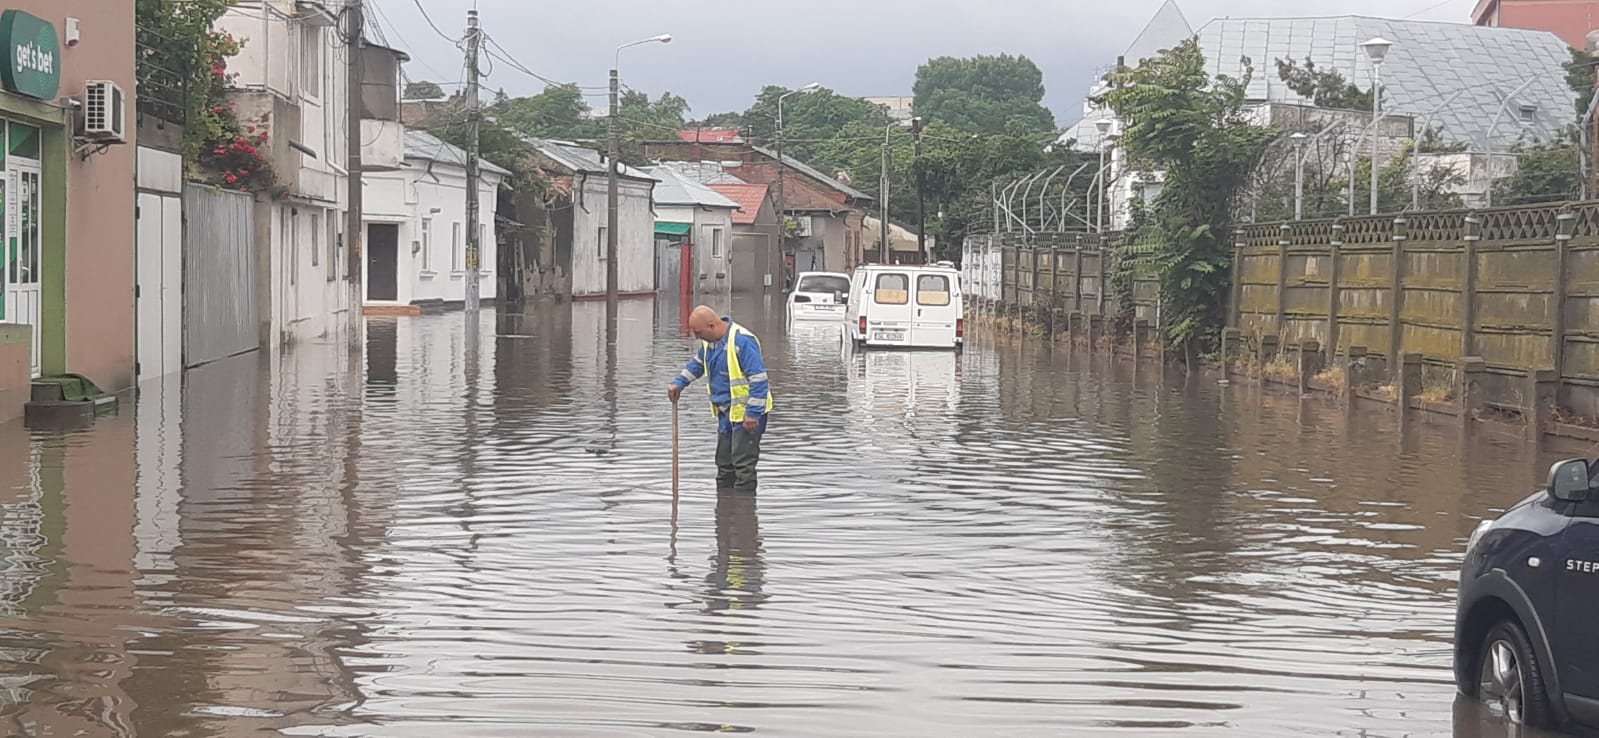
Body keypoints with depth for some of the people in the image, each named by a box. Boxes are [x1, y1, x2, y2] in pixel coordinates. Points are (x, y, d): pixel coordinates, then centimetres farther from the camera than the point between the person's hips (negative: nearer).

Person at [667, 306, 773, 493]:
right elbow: (697, 363, 26)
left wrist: (752, 413, -24)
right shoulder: (709, 341, 5)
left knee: (743, 464, -8)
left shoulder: (742, 341, -23)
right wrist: (679, 383, 13)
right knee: (723, 463, 14)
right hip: (726, 411, 9)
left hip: (747, 413, -9)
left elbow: (759, 379, -23)